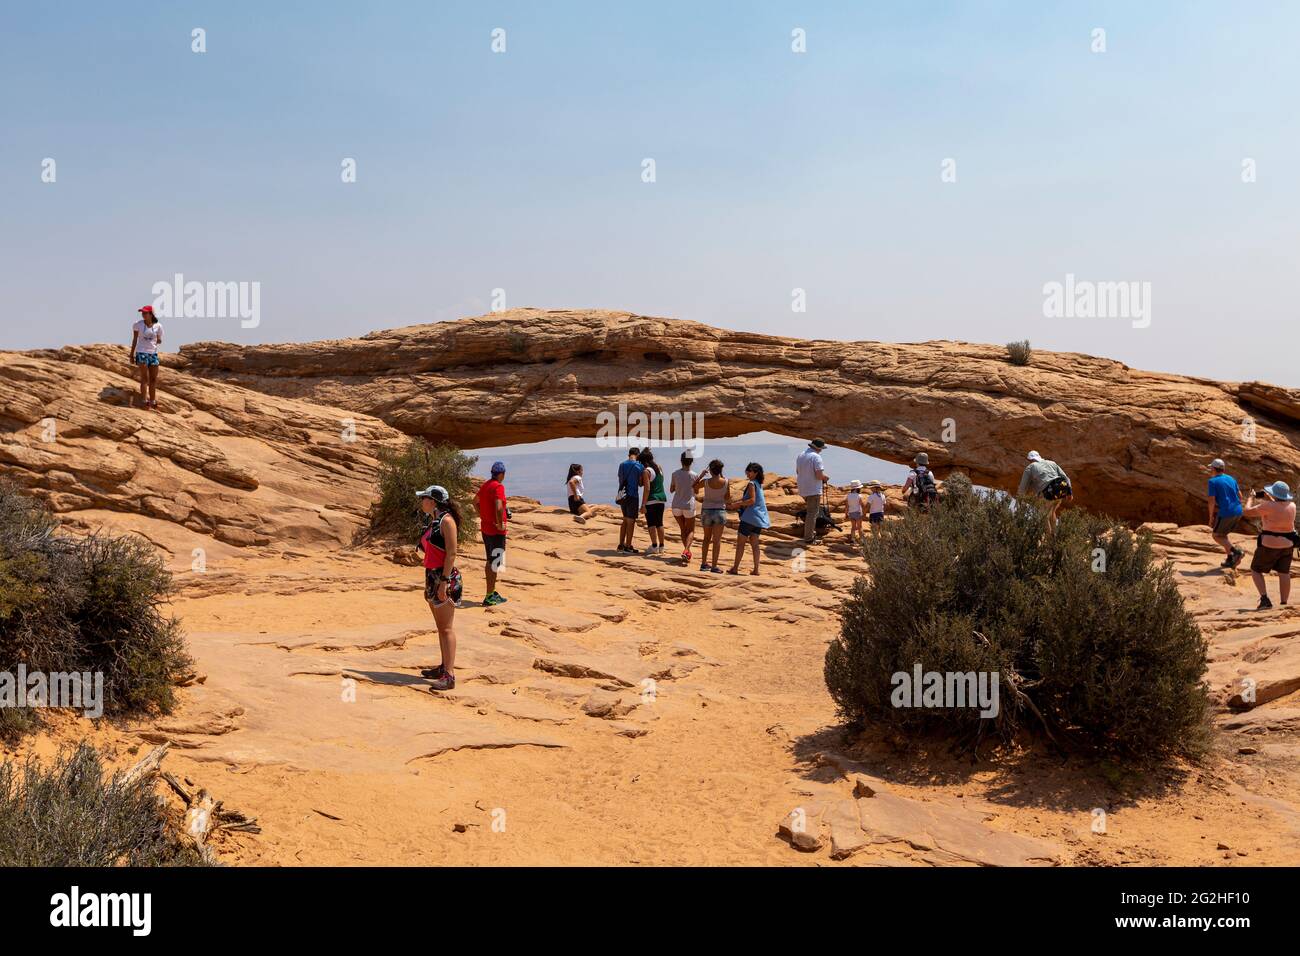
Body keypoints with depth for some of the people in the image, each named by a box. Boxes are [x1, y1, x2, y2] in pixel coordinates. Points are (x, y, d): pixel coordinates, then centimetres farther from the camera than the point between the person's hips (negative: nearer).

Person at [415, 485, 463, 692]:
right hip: (432, 576, 9)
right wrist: (428, 583, 20)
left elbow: (451, 553, -18)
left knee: (446, 628, -9)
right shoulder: (433, 522, 15)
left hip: (445, 578, -9)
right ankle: (444, 667, 23)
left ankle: (449, 676, -9)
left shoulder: (447, 520, -12)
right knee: (440, 627, 14)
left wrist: (444, 581, -22)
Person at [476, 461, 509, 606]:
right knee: (494, 564, -3)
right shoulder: (498, 487, -18)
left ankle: (492, 593, 27)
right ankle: (490, 597, -1)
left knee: (489, 561, 18)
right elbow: (499, 507, -32)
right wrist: (500, 524, -21)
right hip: (496, 531, -9)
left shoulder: (484, 485, 9)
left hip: (485, 528, 9)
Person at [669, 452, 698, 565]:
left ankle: (687, 551, 22)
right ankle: (686, 550, -14)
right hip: (689, 505, -2)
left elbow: (671, 490, 5)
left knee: (683, 530, 19)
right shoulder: (693, 475, -9)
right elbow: (696, 492, 3)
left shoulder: (675, 474, -5)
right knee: (691, 531, 9)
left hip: (676, 505, 2)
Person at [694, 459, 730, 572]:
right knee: (717, 540, 2)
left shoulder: (705, 481, -10)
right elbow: (727, 498, 2)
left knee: (706, 538, 17)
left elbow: (694, 486, 8)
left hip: (706, 511, 1)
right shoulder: (726, 482, -10)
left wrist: (701, 475, 14)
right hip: (720, 511, -1)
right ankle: (714, 566, -2)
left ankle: (704, 563, 21)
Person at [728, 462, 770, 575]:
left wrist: (738, 504, -14)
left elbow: (752, 500, -20)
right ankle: (756, 569, 6)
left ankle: (735, 568, 2)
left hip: (750, 517, -8)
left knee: (740, 542, -1)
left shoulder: (751, 483, -12)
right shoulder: (759, 484, 14)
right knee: (754, 543, 10)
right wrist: (742, 500, 14)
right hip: (759, 518, 9)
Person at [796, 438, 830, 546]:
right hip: (813, 490, -8)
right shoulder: (816, 457, -17)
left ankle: (811, 533, 25)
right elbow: (819, 475, -23)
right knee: (812, 514, -1)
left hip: (802, 489, 8)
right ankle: (808, 539, 0)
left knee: (809, 511, 24)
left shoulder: (800, 456, 8)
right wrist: (825, 477, -1)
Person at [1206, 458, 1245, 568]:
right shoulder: (1231, 479, 13)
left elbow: (1211, 501, -13)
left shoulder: (1213, 481, -8)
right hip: (1238, 512, 7)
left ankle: (1236, 552, -10)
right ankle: (1230, 559, 15)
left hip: (1225, 513, -7)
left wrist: (1211, 517, -3)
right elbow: (1240, 496, 17)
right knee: (1222, 535, 22)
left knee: (1216, 536, 9)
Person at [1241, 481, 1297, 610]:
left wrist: (1251, 498, 7)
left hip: (1269, 546, -5)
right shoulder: (1292, 506, -1)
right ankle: (1284, 604, 17)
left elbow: (1246, 511, -8)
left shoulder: (1268, 506, -20)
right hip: (1287, 545, 5)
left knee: (1256, 570, 12)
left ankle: (1265, 599, -2)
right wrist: (1269, 498, 21)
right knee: (1284, 573, 16)